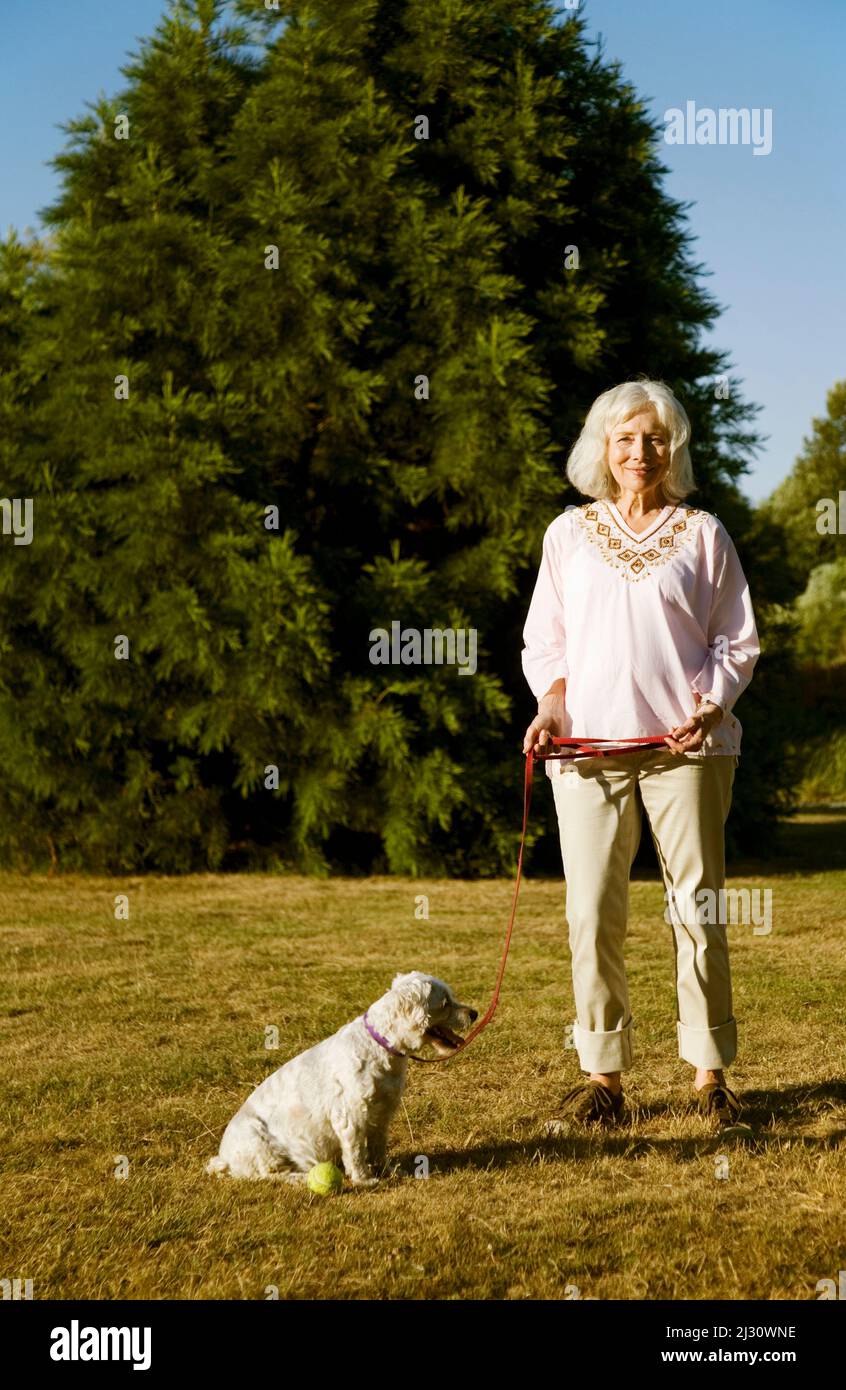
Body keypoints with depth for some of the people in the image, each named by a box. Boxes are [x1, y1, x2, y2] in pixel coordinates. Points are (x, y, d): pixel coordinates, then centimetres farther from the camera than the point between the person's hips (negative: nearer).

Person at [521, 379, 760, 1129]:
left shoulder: (702, 534, 8)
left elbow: (737, 640, 9)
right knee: (592, 912, -2)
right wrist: (550, 705, -2)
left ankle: (710, 1072, 11)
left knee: (698, 907, 1)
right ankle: (603, 1072, 9)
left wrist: (712, 703, -8)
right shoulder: (569, 534, 12)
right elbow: (545, 640, 15)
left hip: (684, 748, -1)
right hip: (589, 746, 1)